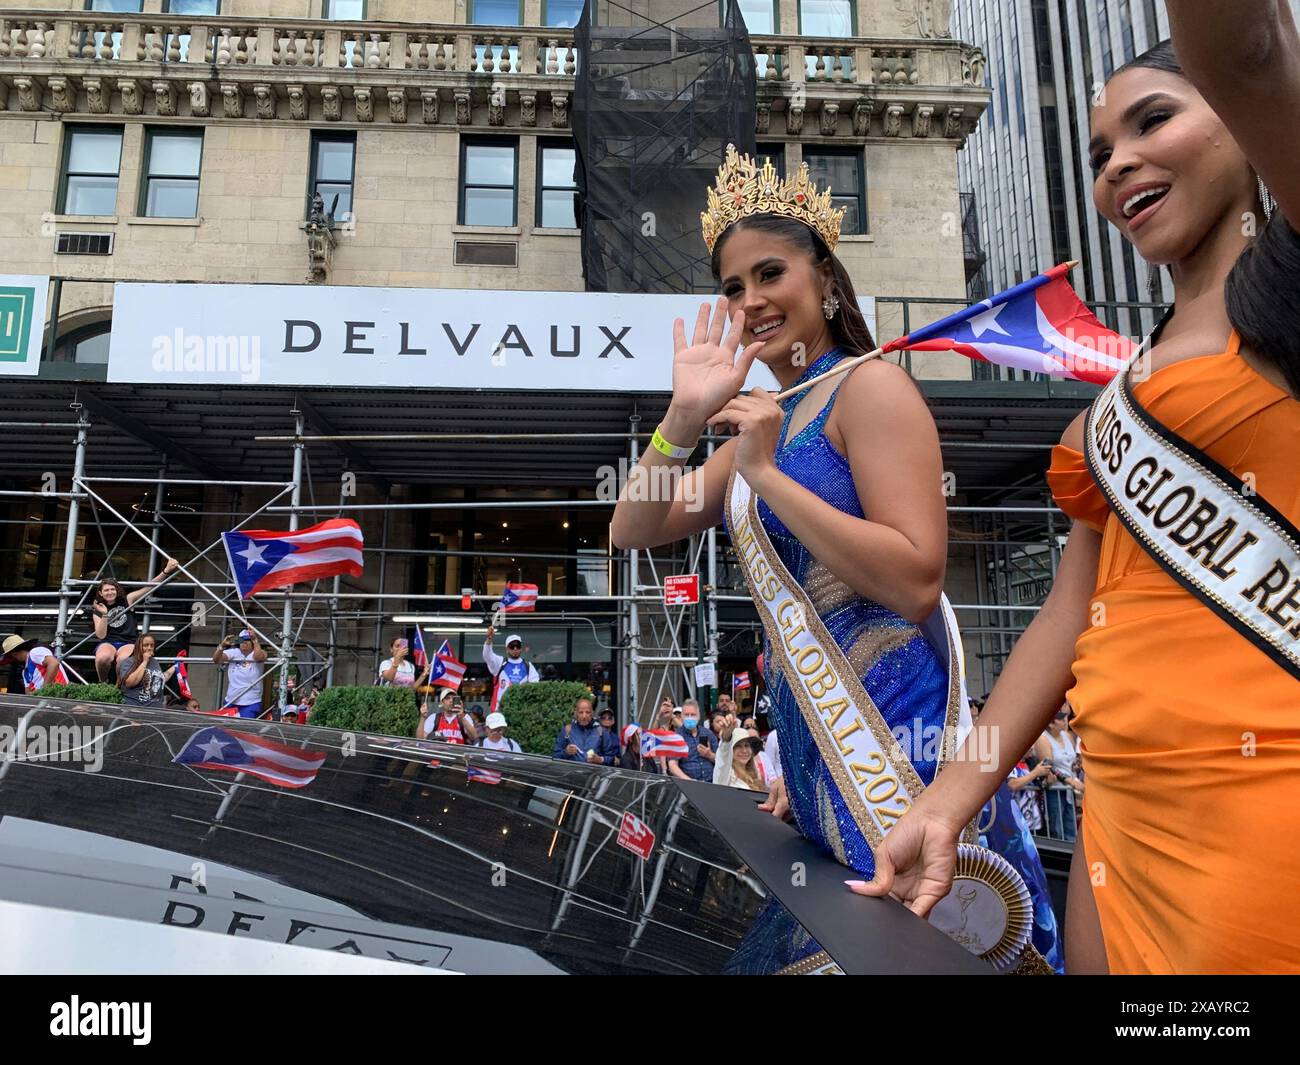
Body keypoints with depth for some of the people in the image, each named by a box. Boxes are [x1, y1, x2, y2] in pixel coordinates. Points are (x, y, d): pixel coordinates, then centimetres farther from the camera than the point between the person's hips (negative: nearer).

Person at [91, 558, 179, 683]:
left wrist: (166, 571, -14)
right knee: (103, 658, -38)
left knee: (122, 660, -39)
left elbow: (149, 587, -1)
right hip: (108, 642, 1)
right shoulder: (98, 611, 11)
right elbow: (101, 635, 0)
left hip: (128, 642, -1)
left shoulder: (127, 600, 9)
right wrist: (104, 615, -11)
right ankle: (103, 684, -7)